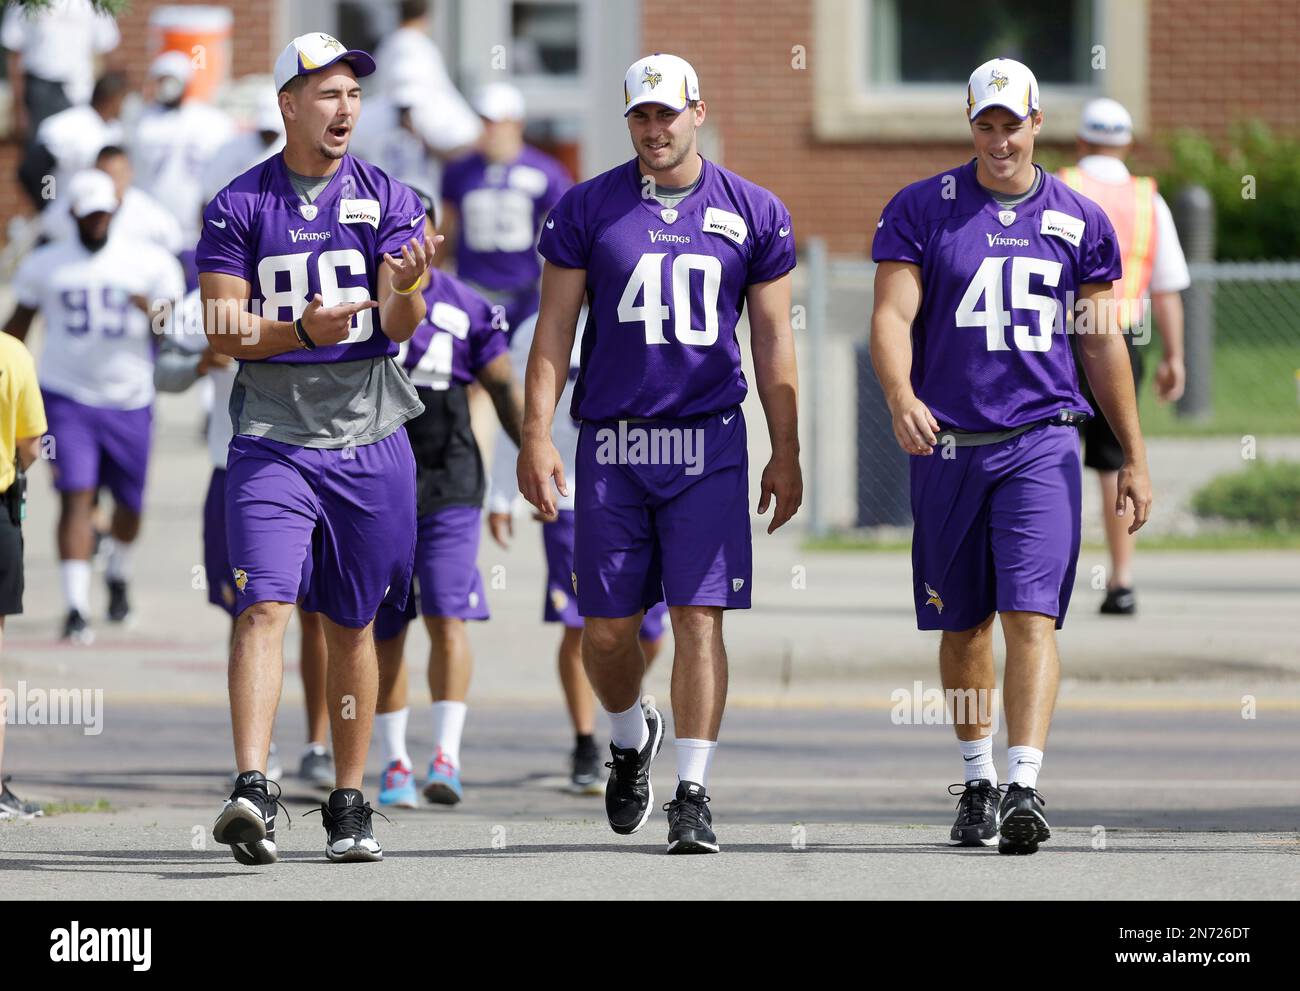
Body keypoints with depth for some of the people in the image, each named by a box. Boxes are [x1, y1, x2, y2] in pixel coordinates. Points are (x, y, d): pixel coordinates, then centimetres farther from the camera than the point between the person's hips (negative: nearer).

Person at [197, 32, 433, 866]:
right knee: (264, 607, -17)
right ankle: (252, 792, -25)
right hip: (272, 442, -2)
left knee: (353, 627, 9)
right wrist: (301, 332, -21)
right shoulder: (238, 205, 1)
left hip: (367, 438, 2)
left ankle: (350, 806, 17)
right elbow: (222, 329, -3)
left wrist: (406, 288, -28)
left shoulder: (388, 200, 4)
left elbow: (400, 324, -5)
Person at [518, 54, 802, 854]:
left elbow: (773, 340, 8)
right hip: (612, 441, 1)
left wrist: (786, 454, 5)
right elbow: (555, 330, 3)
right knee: (608, 629, 4)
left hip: (708, 440, -1)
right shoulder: (588, 210, 3)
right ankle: (631, 736, 34)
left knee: (699, 618, -7)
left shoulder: (753, 215, 4)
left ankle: (693, 794, -3)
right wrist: (538, 435, -6)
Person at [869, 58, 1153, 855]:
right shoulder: (921, 211, 2)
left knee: (1032, 616, -13)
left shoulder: (1078, 221, 6)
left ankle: (1025, 789, -20)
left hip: (1041, 445, -1)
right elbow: (892, 316, -7)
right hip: (948, 445, 1)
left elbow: (1102, 343, 12)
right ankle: (978, 782, 25)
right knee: (964, 625, 10)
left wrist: (1135, 457, 11)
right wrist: (901, 397, -27)